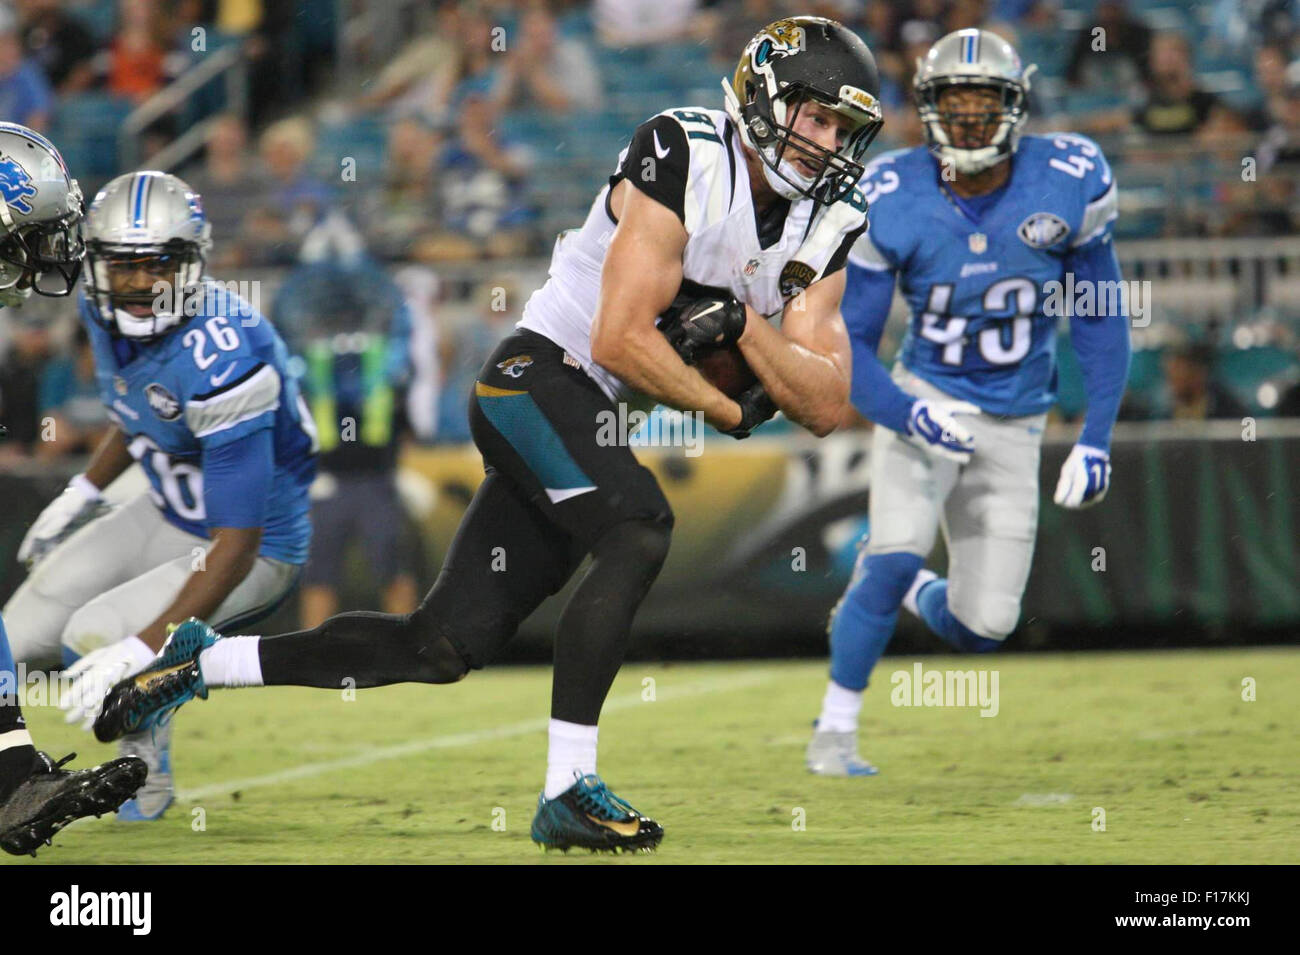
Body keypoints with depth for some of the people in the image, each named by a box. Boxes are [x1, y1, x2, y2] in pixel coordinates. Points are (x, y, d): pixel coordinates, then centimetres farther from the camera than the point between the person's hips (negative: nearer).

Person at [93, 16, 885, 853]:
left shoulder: (823, 229, 6)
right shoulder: (685, 158, -17)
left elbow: (824, 408, 2)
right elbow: (619, 341, -19)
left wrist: (746, 328, -14)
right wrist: (731, 411, -10)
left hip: (594, 429, 8)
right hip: (538, 378, -8)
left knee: (446, 645, 4)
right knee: (641, 532, -32)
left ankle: (203, 662, 20)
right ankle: (568, 791, -29)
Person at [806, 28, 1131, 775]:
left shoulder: (1069, 186, -12)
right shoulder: (891, 203, -15)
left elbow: (1101, 320, 0)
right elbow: (848, 344, -10)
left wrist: (1097, 439, -7)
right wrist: (909, 414, -28)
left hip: (1013, 429, 2)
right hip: (924, 401, -2)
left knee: (982, 628, -1)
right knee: (896, 558, -24)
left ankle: (910, 589, 34)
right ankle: (835, 731, -7)